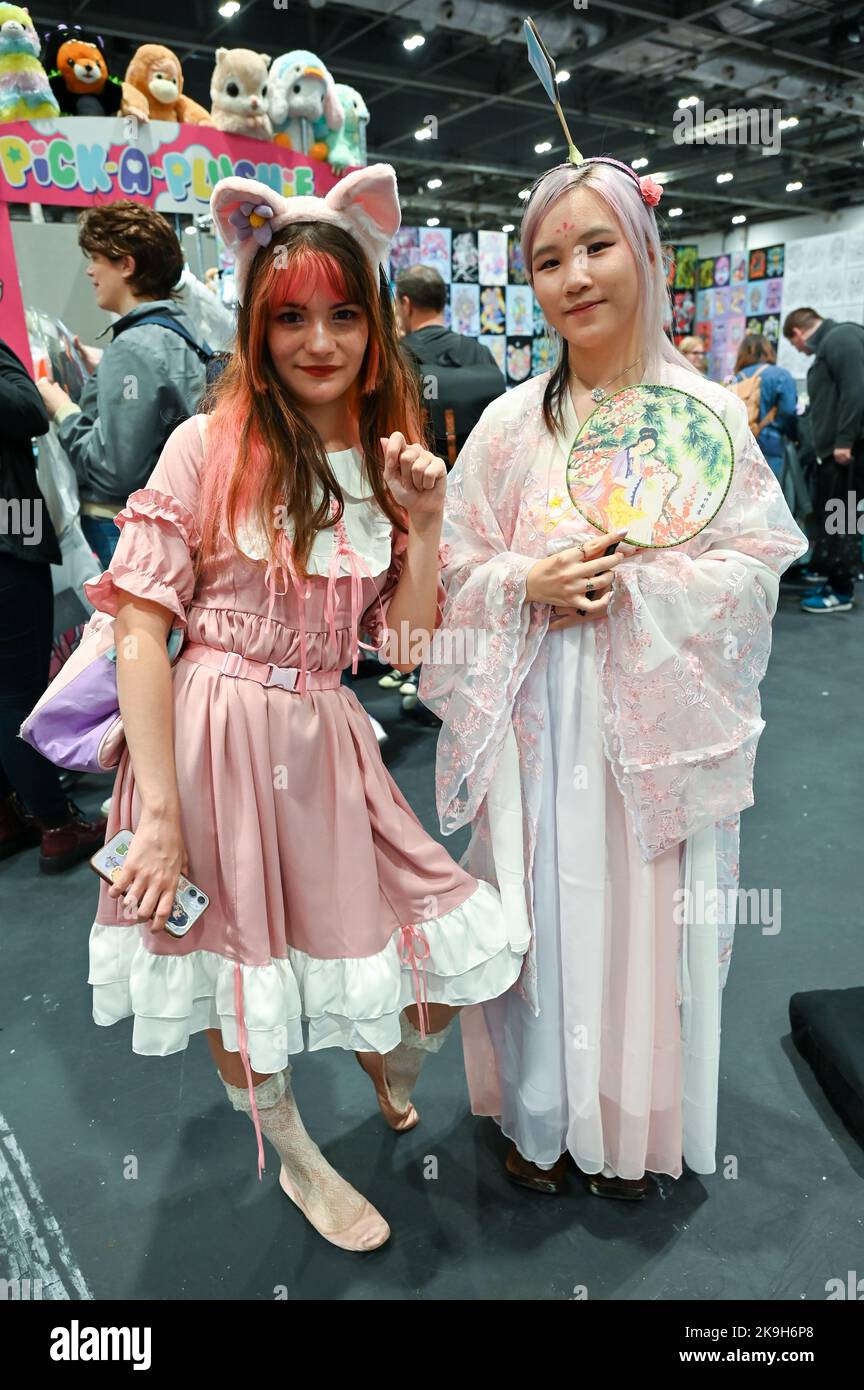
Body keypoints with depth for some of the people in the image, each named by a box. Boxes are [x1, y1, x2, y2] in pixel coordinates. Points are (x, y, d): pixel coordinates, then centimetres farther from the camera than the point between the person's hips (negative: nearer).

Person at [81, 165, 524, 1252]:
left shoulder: (388, 459, 8)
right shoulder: (209, 446, -7)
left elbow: (409, 645, 5)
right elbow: (141, 627, -11)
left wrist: (425, 519, -7)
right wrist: (159, 813, -15)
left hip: (324, 744, 4)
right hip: (214, 742, -4)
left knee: (454, 967, 6)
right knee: (238, 988, 11)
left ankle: (386, 1060, 44)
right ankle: (299, 1160, 43)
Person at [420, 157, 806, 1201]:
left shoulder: (704, 413, -1)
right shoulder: (512, 422, 3)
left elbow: (753, 565, -3)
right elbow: (454, 563, 5)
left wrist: (631, 585, -16)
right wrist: (528, 583, -14)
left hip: (652, 716, -1)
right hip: (534, 716, 1)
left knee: (640, 910, 8)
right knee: (540, 906, 9)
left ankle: (630, 1125, 33)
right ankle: (539, 1113, 33)